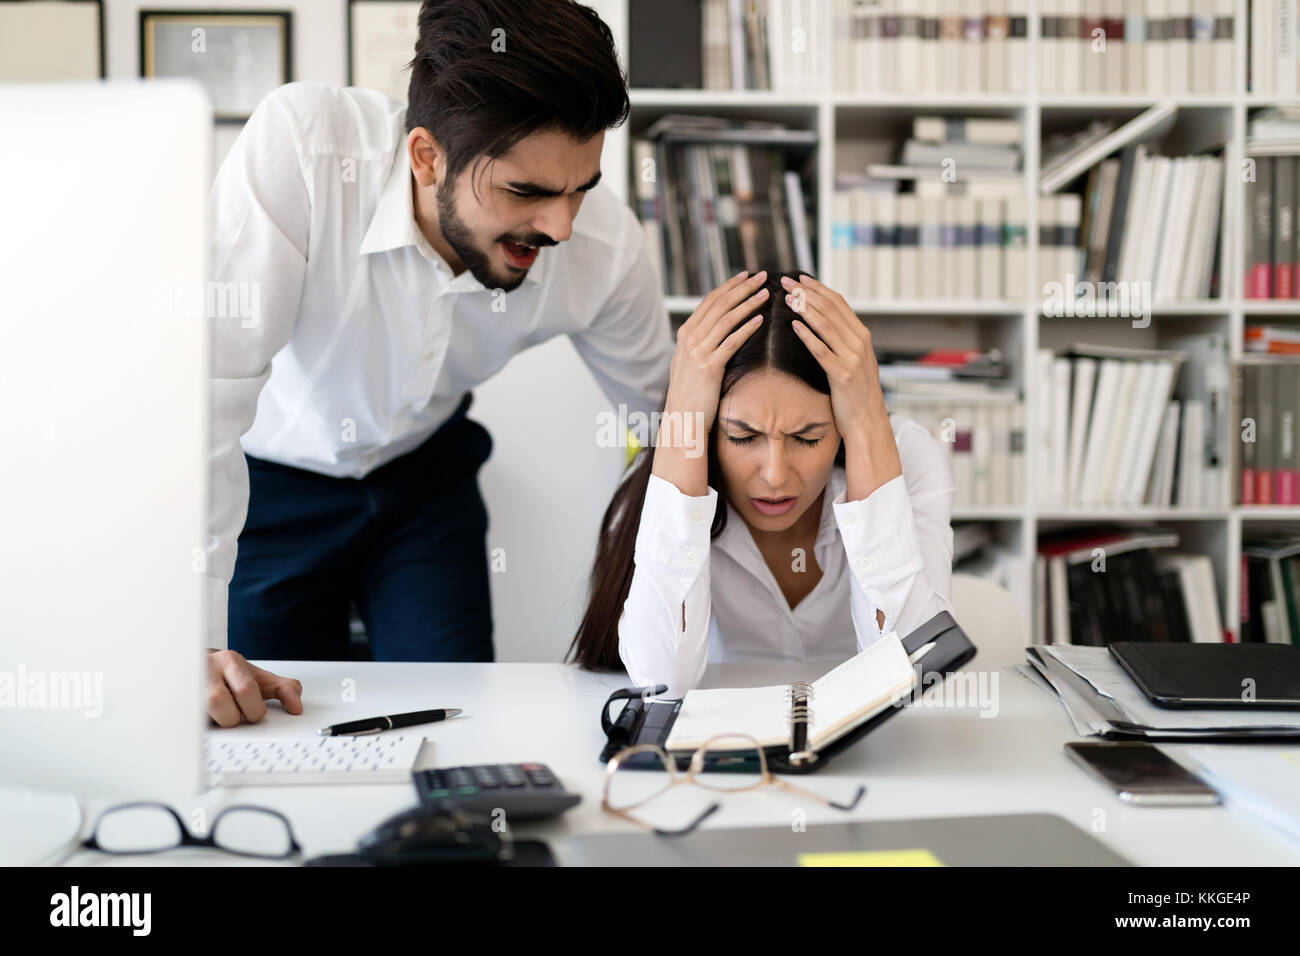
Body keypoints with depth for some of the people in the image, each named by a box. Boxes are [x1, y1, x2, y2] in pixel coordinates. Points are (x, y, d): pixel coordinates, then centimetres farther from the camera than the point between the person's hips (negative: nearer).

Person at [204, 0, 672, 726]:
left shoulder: (607, 246, -25)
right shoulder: (300, 143, -37)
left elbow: (667, 409, -7)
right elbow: (205, 388, -39)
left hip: (421, 476, 3)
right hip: (268, 477, -2)